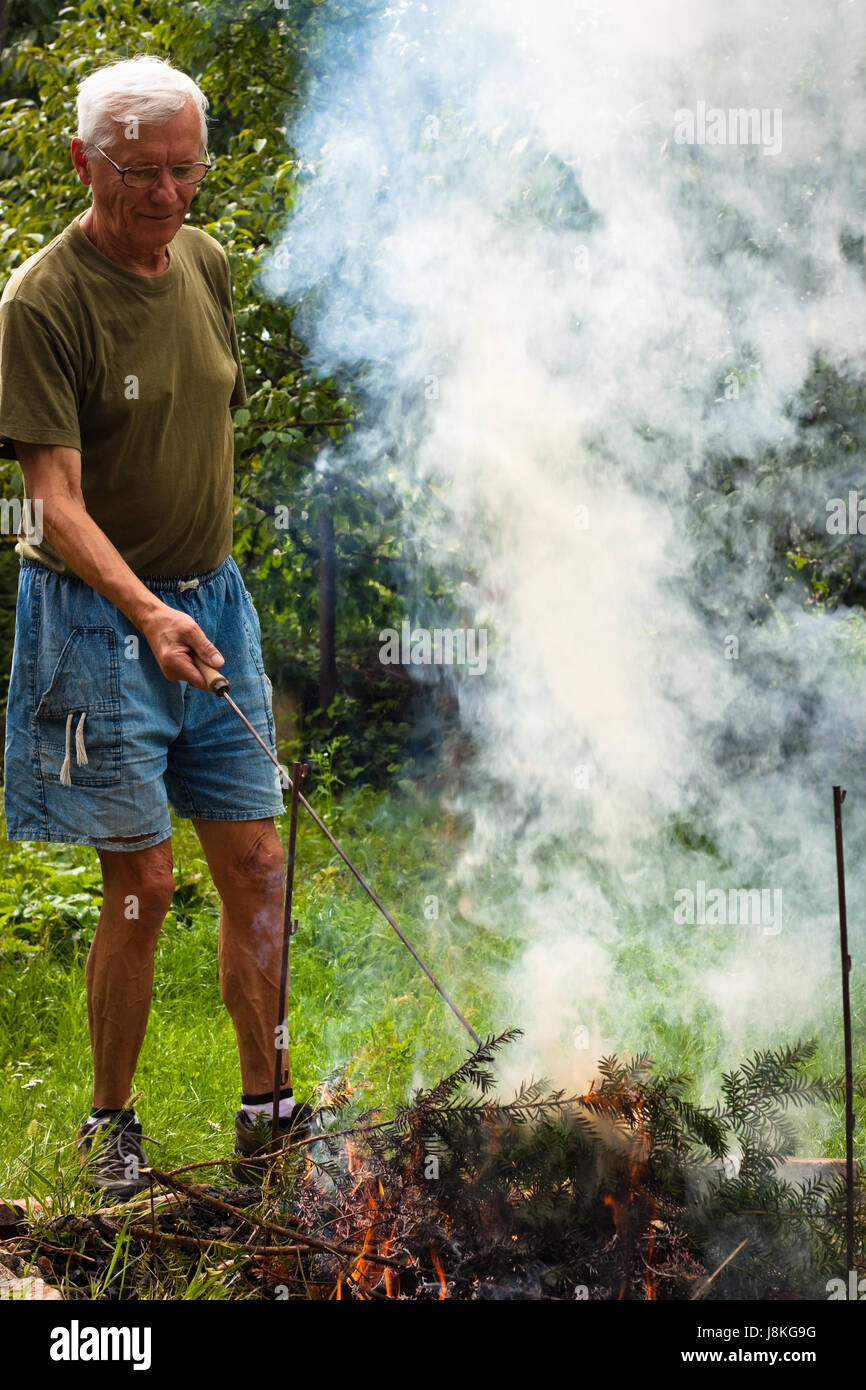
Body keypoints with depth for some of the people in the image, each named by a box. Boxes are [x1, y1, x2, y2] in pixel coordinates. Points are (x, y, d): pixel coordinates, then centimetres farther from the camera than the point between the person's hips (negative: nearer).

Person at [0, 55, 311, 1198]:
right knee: (143, 886, -2)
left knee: (256, 866, 6)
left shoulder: (207, 264, 6)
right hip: (100, 619, -6)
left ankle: (265, 1108, 19)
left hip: (213, 599, 6)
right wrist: (146, 612, -35)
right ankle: (112, 1124, 15)